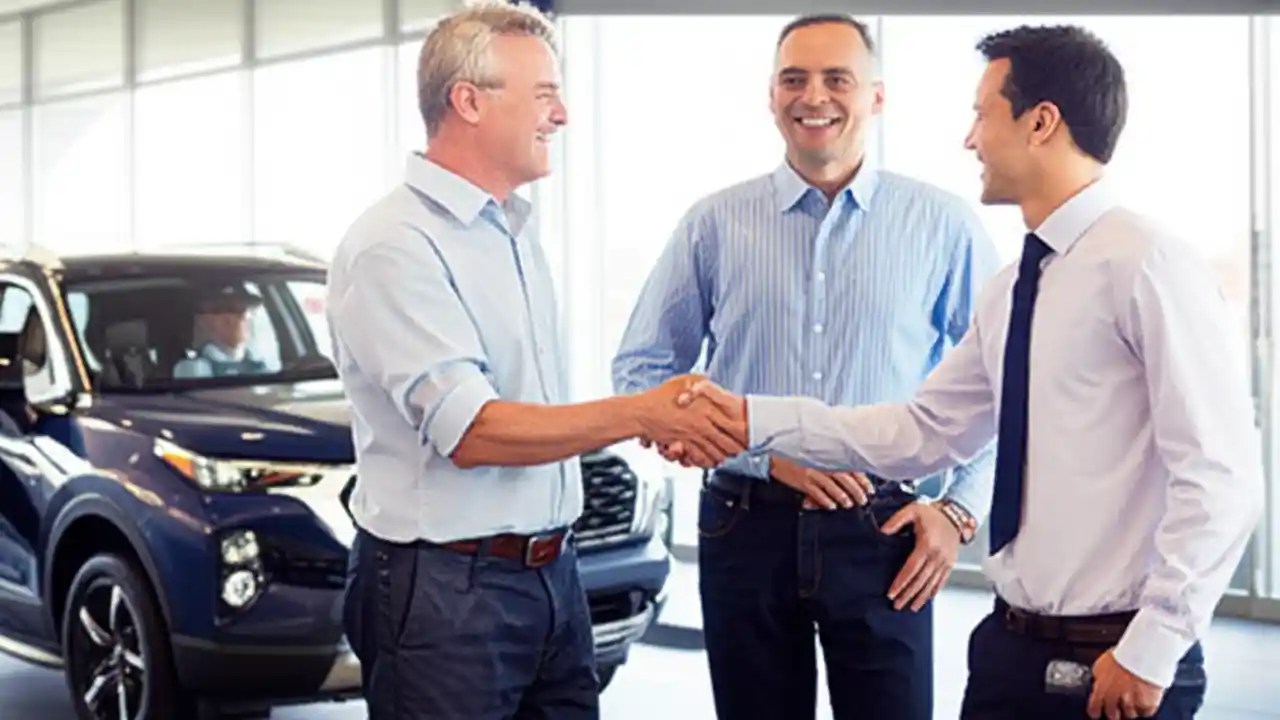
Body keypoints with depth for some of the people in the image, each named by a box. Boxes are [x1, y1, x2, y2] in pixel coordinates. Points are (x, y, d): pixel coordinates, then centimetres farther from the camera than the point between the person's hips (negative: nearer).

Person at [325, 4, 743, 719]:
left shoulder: (516, 232, 14)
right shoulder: (395, 247, -15)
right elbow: (471, 433, -22)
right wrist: (641, 415, -24)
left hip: (554, 575, 8)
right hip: (446, 586, -8)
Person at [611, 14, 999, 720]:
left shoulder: (942, 225, 2)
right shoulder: (715, 224, 2)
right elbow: (642, 370, 3)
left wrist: (961, 508, -1)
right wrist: (767, 450, -7)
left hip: (883, 531, -1)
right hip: (747, 528, 1)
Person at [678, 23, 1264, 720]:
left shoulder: (1144, 263, -15)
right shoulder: (1011, 290, 11)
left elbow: (1220, 475, -19)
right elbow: (923, 432, 13)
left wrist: (1151, 651, -18)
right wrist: (753, 419, 7)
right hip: (1009, 642, 8)